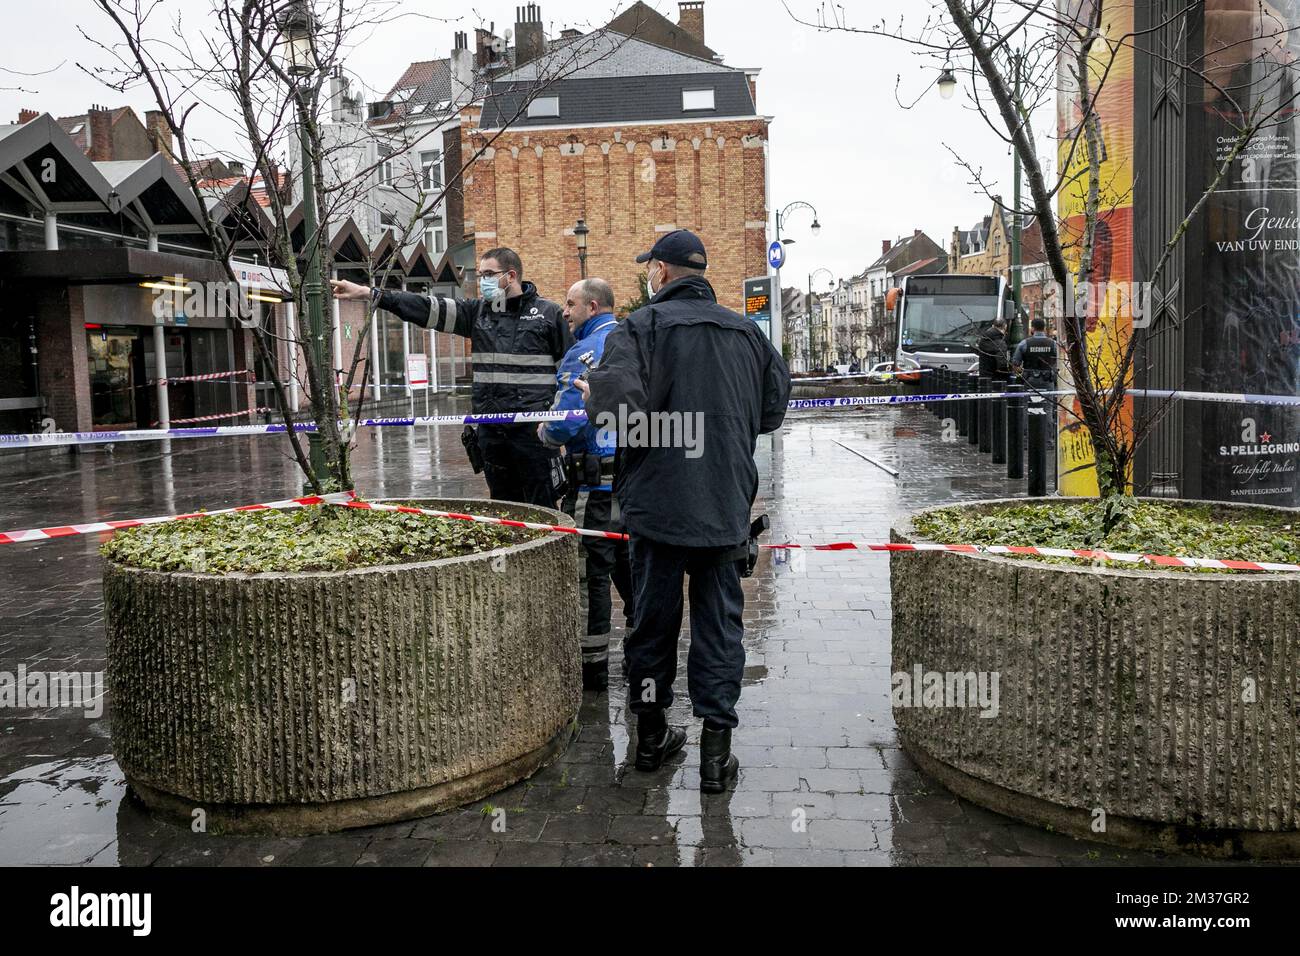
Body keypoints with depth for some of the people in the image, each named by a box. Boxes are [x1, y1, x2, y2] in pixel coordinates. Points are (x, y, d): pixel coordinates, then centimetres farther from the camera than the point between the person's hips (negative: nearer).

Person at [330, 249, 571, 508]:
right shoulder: (477, 311, 10)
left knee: (542, 508, -2)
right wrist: (367, 292, -4)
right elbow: (427, 308, 4)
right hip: (491, 430, 5)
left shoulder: (549, 313, 0)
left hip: (534, 430, -5)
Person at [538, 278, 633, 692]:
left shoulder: (584, 353, -13)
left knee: (592, 571, -1)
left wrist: (545, 433, 2)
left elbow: (564, 424, -21)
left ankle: (593, 666, 5)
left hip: (600, 479, -8)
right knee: (630, 563, 18)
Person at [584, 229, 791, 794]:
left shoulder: (641, 326, -7)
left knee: (654, 619, 12)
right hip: (727, 504, 3)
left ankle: (652, 736, 26)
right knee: (720, 622, 9)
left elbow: (616, 404, -22)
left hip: (658, 500, -3)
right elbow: (775, 405, 14)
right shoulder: (746, 332, 9)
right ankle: (716, 752, 10)